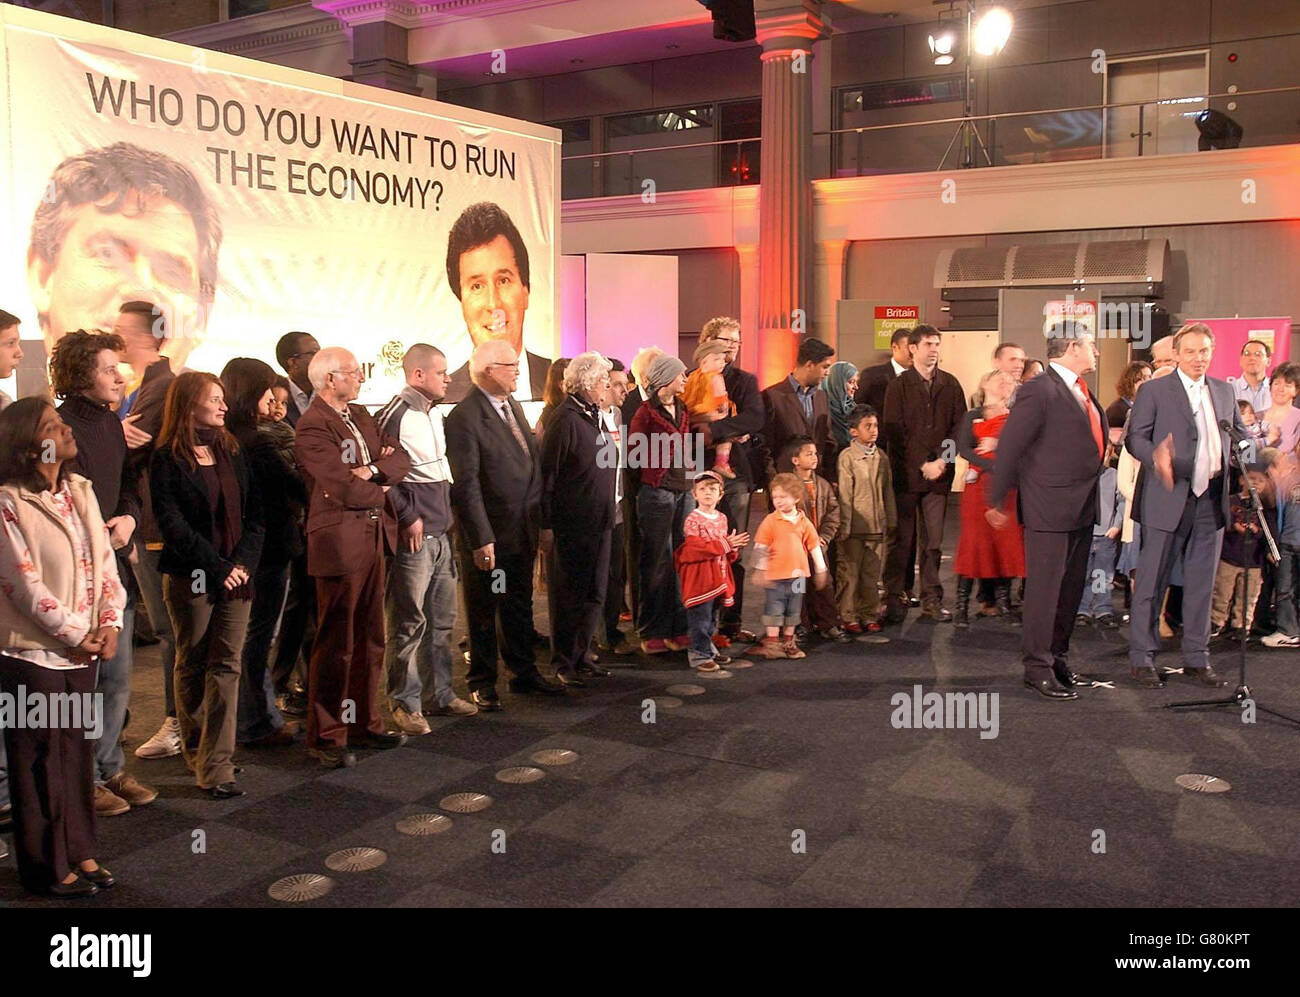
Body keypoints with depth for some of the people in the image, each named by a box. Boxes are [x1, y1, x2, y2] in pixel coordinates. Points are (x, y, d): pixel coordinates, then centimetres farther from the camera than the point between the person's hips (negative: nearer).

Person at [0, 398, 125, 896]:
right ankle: (47, 866, 20)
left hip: (83, 649, 6)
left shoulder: (80, 490, 6)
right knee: (41, 761, 6)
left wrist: (109, 623, -5)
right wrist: (75, 635, -13)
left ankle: (79, 851, 29)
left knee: (78, 751, 15)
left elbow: (104, 560, 6)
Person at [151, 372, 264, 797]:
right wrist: (216, 566, -14)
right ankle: (196, 750, 24)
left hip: (236, 574, 4)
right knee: (192, 665, 9)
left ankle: (216, 766, 3)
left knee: (227, 665, 0)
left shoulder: (231, 451, 11)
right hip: (190, 578, -4)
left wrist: (245, 560, -7)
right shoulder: (168, 458, -3)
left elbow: (254, 510, 8)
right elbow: (171, 523, -9)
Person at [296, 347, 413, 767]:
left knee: (370, 639, 16)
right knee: (336, 645, 1)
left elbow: (400, 459, 6)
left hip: (373, 538, 9)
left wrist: (374, 469, -13)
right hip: (339, 542, -9)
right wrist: (383, 490, -3)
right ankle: (325, 737, 13)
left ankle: (365, 723, 29)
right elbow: (348, 491, -21)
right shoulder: (312, 427, -14)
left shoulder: (361, 416, 14)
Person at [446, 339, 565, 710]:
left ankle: (524, 672, 34)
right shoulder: (465, 417, -18)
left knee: (520, 606, 20)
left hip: (523, 531, 8)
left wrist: (540, 521, 10)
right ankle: (482, 682, 23)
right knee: (483, 611, 9)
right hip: (489, 535, -8)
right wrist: (481, 539, -22)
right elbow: (466, 485, -20)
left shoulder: (513, 405, 9)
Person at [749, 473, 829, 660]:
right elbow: (760, 548, -6)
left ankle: (788, 642, 24)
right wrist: (759, 571, -9)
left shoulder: (803, 522, 4)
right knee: (774, 609, -1)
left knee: (793, 609, 13)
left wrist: (821, 570, 14)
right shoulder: (770, 521, -7)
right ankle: (772, 643, 7)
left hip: (797, 574, 4)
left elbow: (814, 546, 13)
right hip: (775, 575, -4)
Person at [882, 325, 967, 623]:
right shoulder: (898, 386, 0)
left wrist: (942, 460, -5)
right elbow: (894, 433, -4)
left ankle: (931, 601, 12)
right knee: (900, 539, 1)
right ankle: (894, 598, 8)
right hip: (906, 474, -3)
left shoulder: (950, 385, 10)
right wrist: (923, 465, -9)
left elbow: (959, 425, 8)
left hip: (939, 475, 3)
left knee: (933, 541, 6)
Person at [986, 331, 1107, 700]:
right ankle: (1038, 667, 7)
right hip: (1050, 508, -9)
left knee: (1071, 589, 16)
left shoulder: (1081, 391, 13)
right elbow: (1009, 447, -15)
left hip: (1082, 507, 9)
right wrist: (997, 501, -12)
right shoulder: (1039, 390, -15)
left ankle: (1057, 657, 28)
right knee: (1044, 589, -2)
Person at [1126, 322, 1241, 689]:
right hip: (1168, 500, -5)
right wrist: (1156, 457, -28)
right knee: (1151, 581, 1)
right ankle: (1142, 657, 11)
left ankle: (1196, 657, 21)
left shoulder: (1225, 391, 15)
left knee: (1201, 583, 11)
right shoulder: (1154, 391, -2)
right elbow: (1136, 437, -8)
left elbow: (1240, 434, 19)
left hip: (1211, 501, 5)